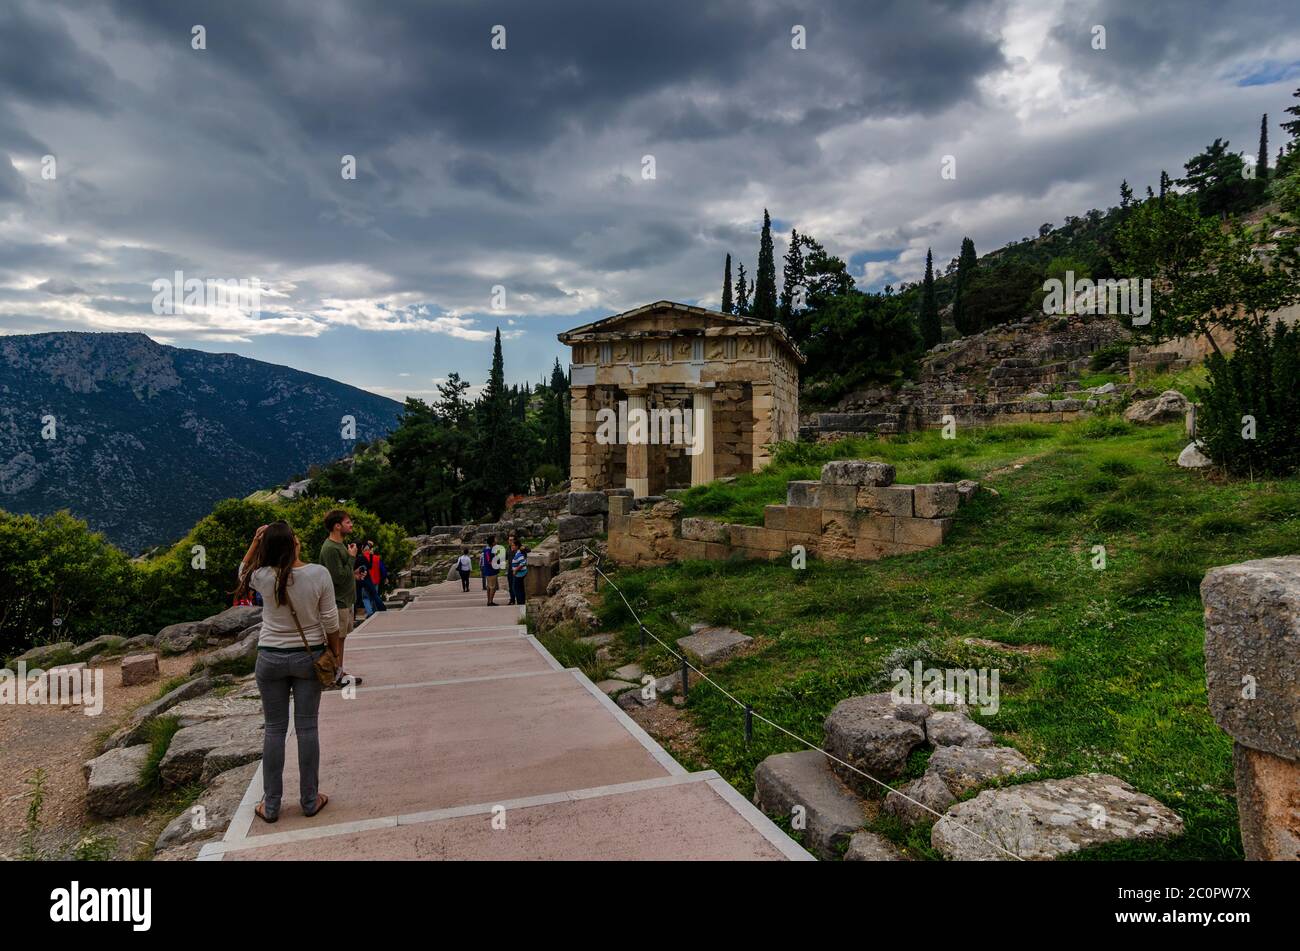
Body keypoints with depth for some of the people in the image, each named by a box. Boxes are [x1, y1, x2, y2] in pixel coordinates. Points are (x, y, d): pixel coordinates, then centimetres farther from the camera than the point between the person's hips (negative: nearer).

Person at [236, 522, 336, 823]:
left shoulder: (263, 577, -12)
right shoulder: (319, 574, -15)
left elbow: (242, 573, 15)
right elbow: (330, 622, -8)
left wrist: (254, 543, 6)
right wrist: (335, 655, 5)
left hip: (271, 658, 1)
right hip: (309, 656, -1)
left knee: (274, 729, 11)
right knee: (307, 727, 8)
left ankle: (271, 806, 21)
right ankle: (310, 800, 19)